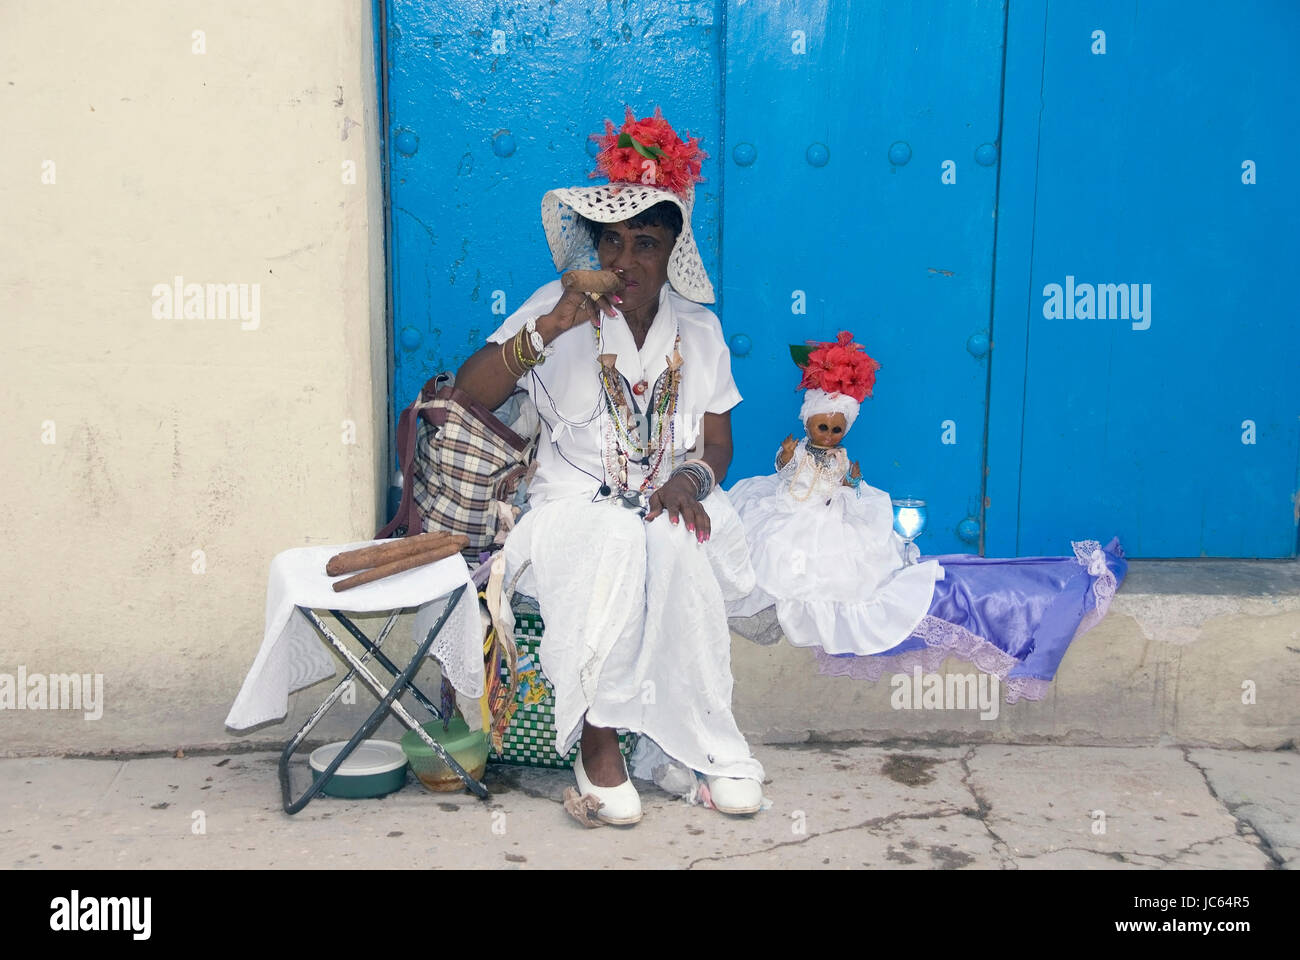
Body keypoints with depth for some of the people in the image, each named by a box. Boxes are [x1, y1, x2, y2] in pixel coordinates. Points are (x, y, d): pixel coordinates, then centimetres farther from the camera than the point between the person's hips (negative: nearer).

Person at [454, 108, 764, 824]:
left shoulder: (698, 329, 9)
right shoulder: (558, 308, 1)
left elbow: (718, 445, 12)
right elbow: (468, 394, -10)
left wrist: (690, 480, -12)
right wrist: (551, 327, -21)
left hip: (669, 506, 2)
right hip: (577, 506, -2)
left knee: (680, 551, -33)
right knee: (618, 547, -36)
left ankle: (708, 744, -19)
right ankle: (598, 738, -22)